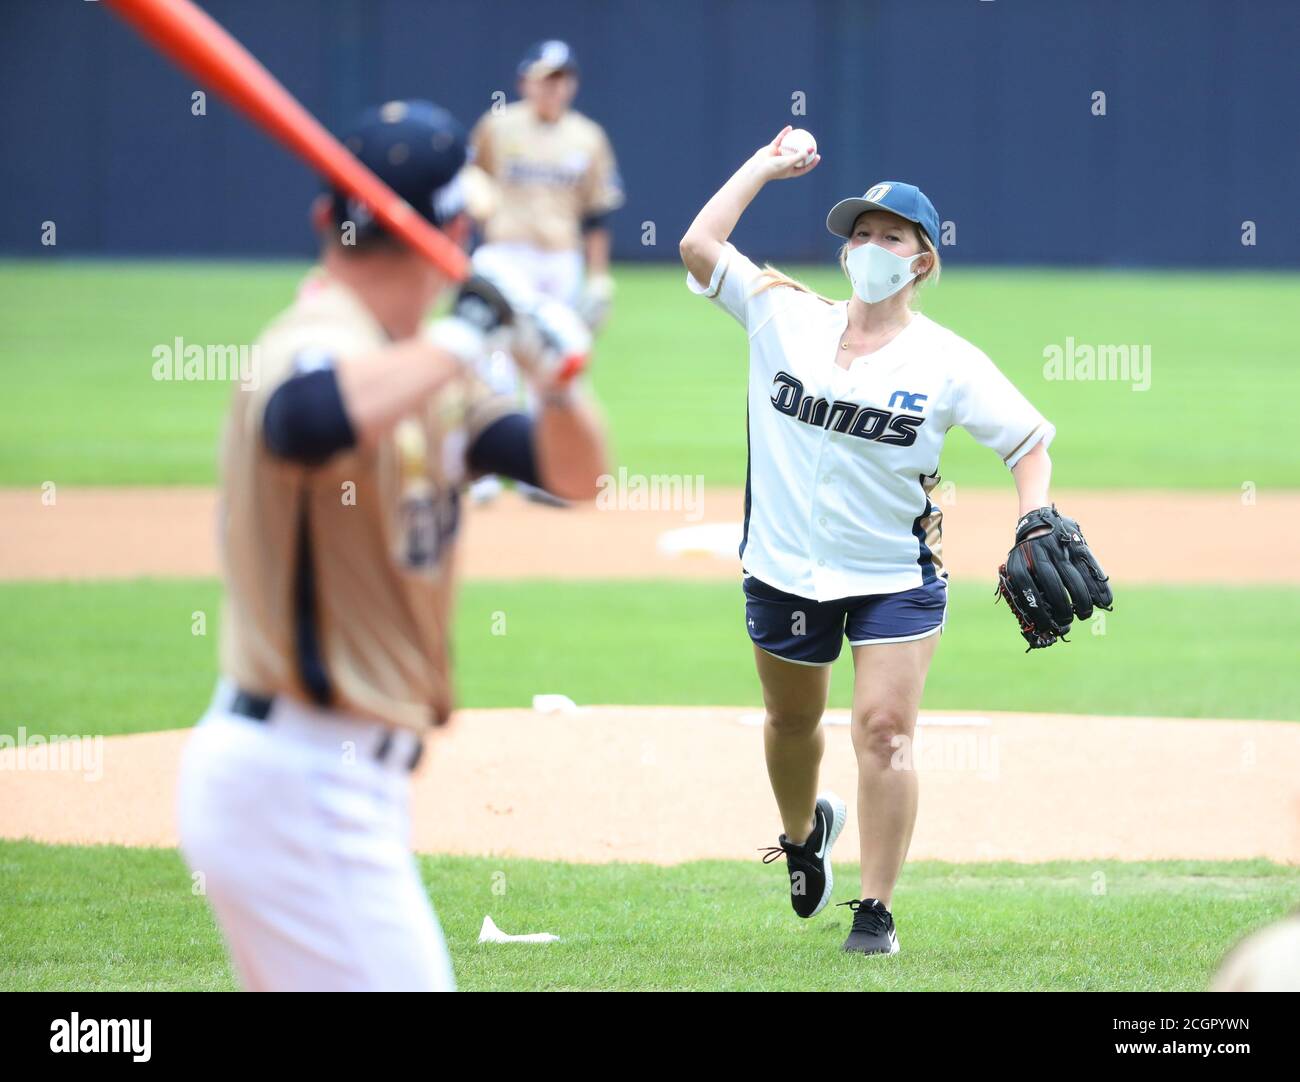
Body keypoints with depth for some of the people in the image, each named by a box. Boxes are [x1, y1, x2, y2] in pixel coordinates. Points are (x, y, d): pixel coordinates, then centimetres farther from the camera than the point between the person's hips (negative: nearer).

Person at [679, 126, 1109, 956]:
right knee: (791, 720, 19)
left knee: (884, 730, -11)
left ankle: (875, 910, -4)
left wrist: (1037, 519, -21)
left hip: (896, 578, -3)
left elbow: (1030, 441, -4)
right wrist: (767, 165, -3)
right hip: (784, 568, 3)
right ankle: (804, 832, 50)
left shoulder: (948, 362, -8)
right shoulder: (786, 318, -4)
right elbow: (699, 245, -9)